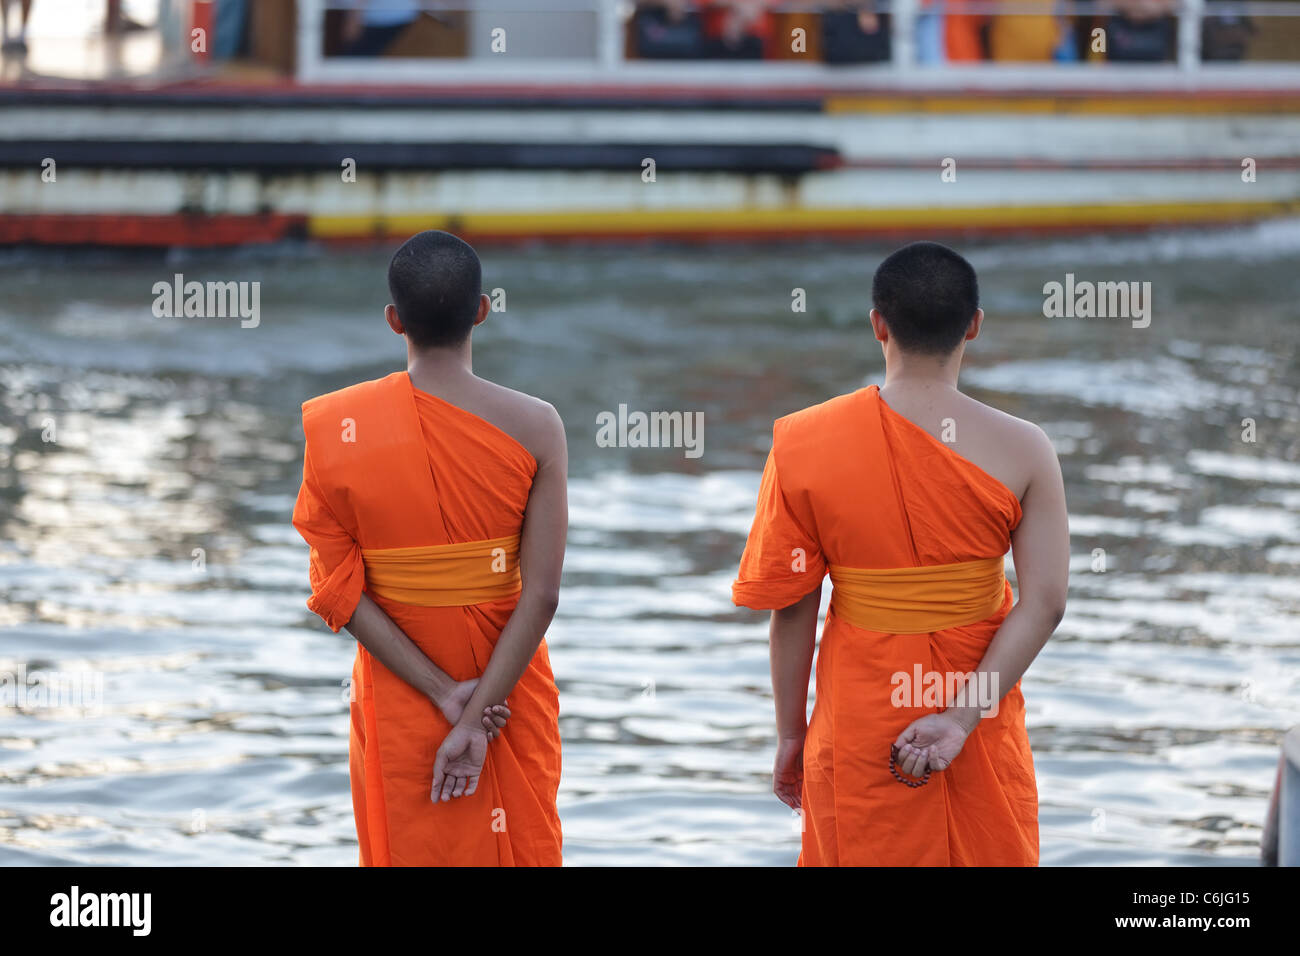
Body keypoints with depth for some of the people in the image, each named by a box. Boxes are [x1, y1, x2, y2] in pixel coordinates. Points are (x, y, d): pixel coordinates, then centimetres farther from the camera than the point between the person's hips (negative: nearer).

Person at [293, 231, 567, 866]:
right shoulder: (535, 426, -12)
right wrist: (474, 718, -15)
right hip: (510, 688, 0)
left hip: (397, 694, 1)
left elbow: (338, 592, -11)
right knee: (518, 850, 13)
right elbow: (542, 594, -16)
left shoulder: (333, 426, -10)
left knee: (410, 852, 12)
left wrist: (445, 695, -11)